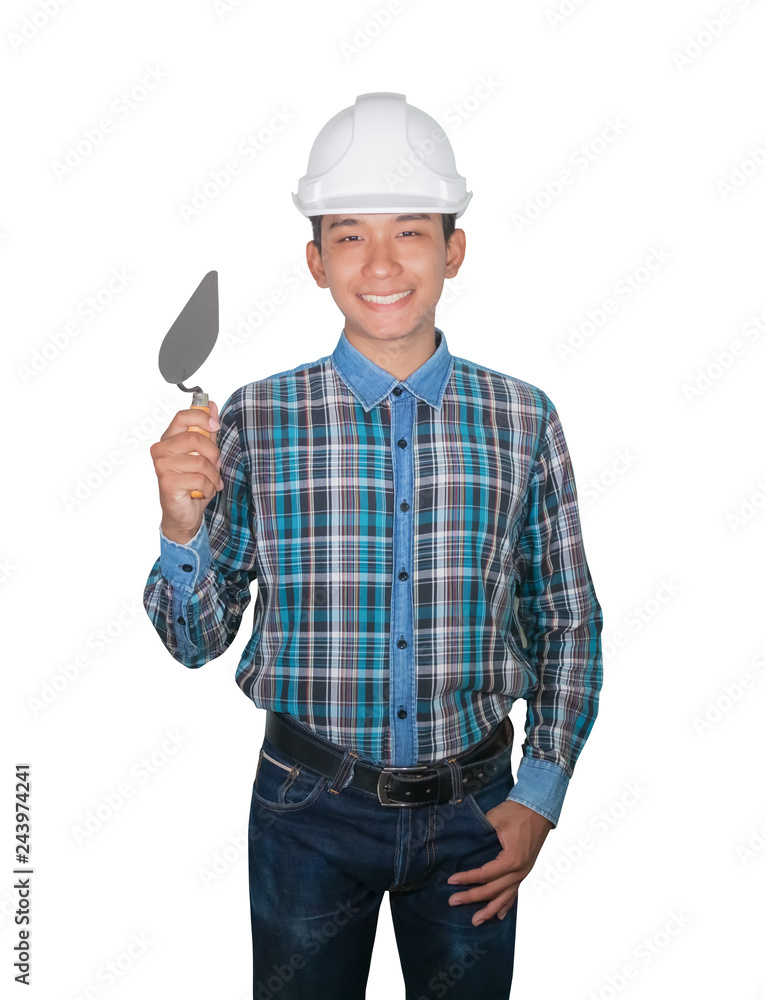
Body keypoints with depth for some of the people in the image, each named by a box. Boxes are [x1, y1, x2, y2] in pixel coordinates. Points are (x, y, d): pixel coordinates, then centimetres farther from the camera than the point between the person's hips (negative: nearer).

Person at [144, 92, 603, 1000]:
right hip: (309, 805, 0)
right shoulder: (255, 420, -8)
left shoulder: (522, 420, -5)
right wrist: (181, 526, -20)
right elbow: (196, 641, -2)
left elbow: (568, 622, 4)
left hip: (472, 806, 1)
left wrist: (539, 798, 0)